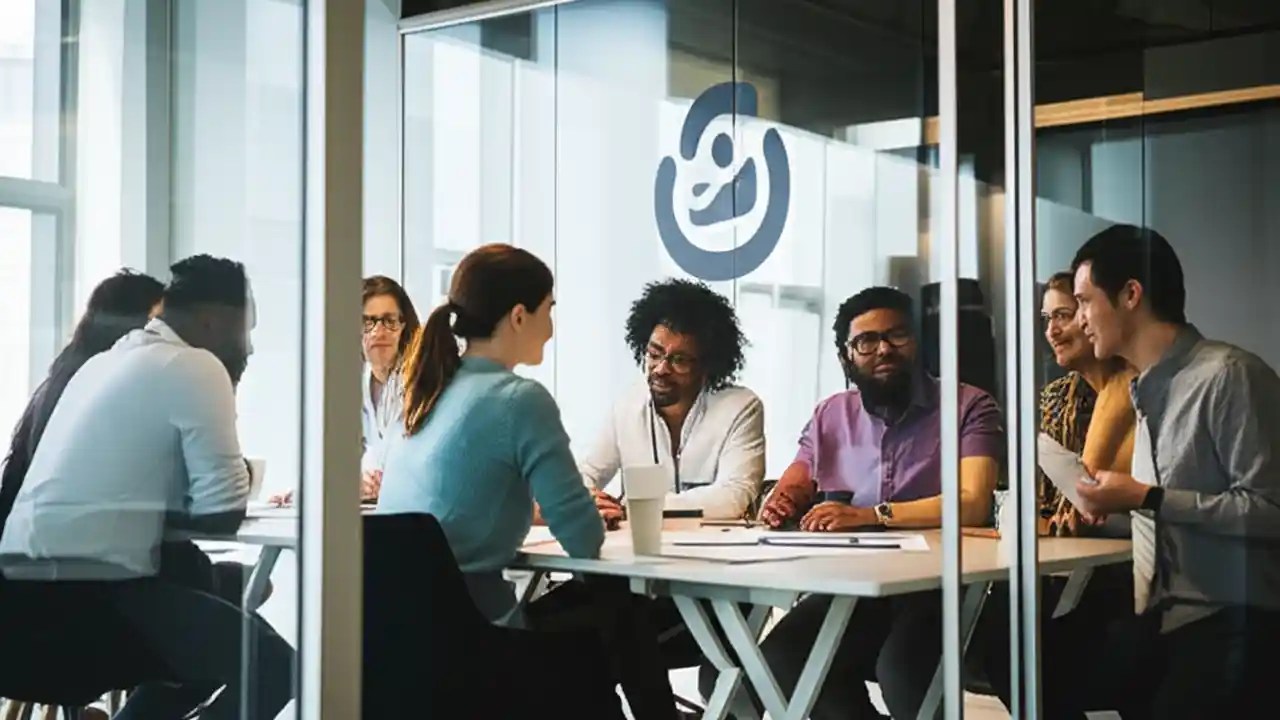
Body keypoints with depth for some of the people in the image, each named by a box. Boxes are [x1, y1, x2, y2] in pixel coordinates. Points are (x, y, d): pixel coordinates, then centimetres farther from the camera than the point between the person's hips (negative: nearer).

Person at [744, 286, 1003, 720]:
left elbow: (972, 504, -14)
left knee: (899, 668, -34)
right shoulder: (831, 415, 16)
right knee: (778, 659, -23)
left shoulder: (968, 407, -1)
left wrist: (868, 515, -21)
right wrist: (779, 507, -5)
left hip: (940, 586, -4)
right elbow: (791, 490, 21)